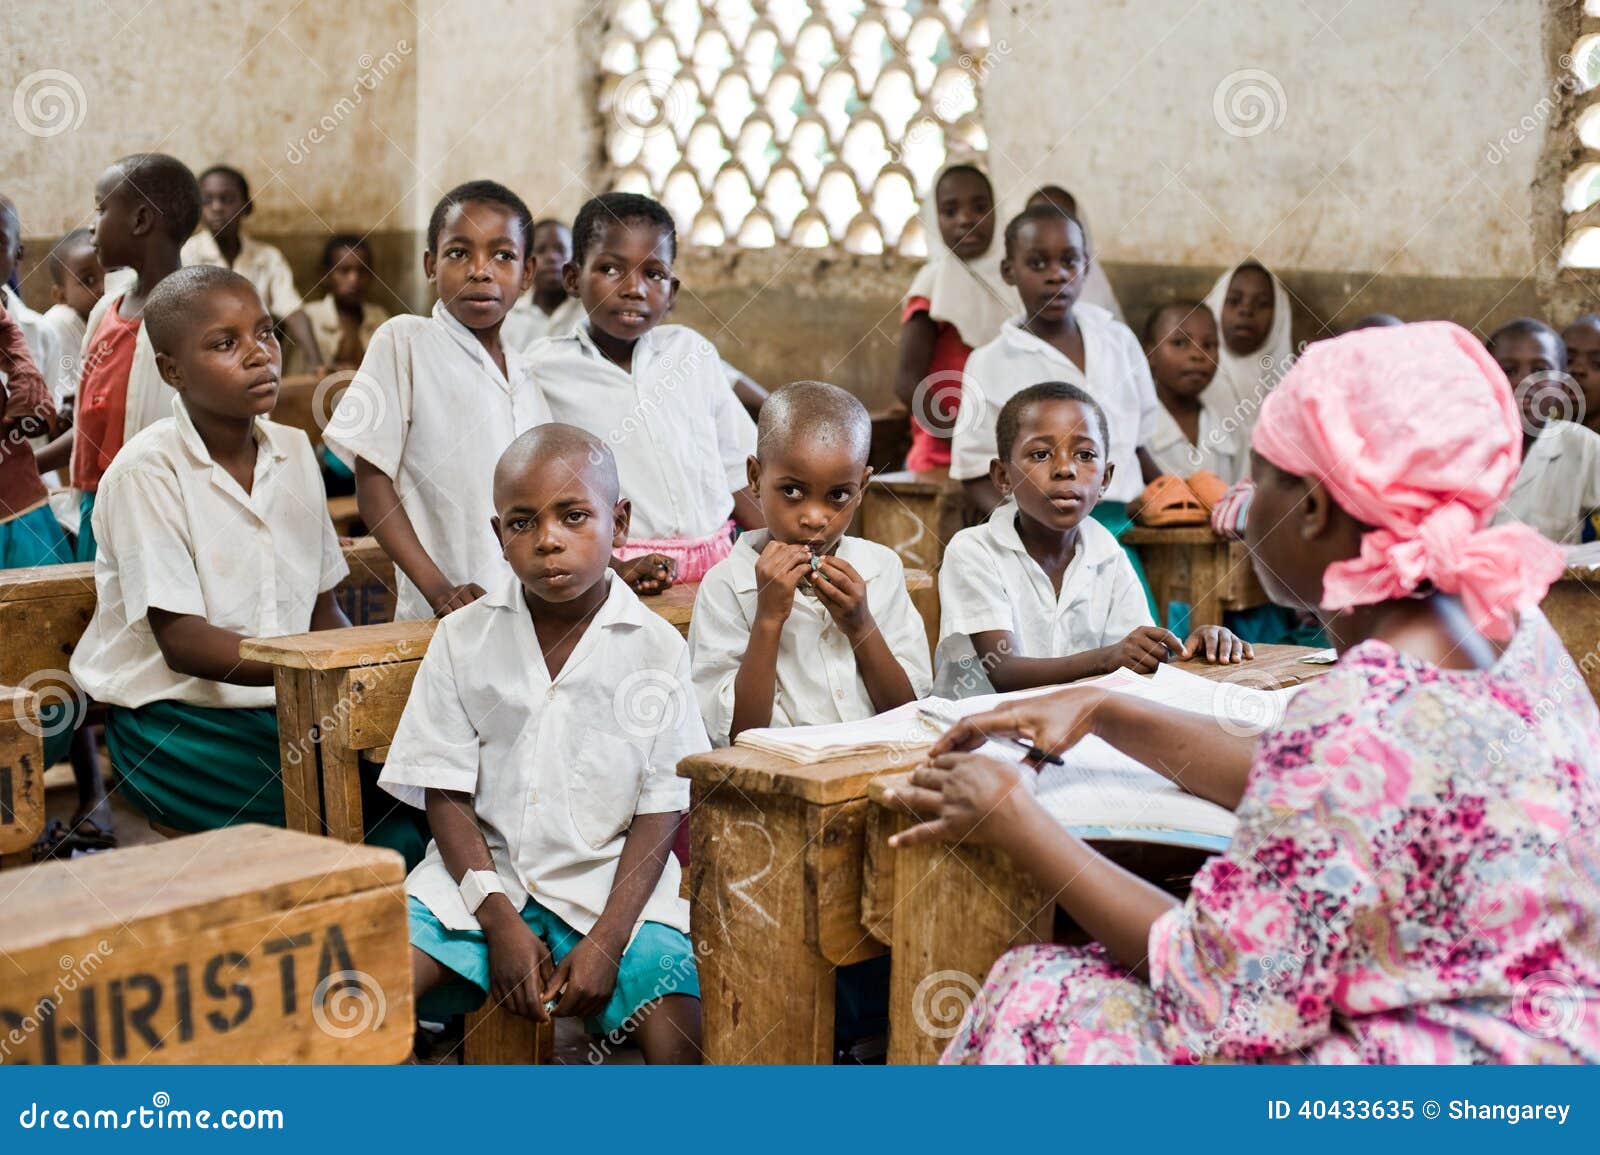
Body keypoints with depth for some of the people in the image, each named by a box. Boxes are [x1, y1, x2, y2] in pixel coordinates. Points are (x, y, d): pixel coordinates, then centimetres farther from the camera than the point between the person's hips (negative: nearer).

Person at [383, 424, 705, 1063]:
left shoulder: (655, 649, -1)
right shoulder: (464, 638, 2)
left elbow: (661, 808, -2)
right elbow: (446, 794, 1)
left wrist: (607, 939, -13)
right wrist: (500, 922, -11)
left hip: (610, 884, -1)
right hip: (482, 875, 2)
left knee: (681, 1028, -25)